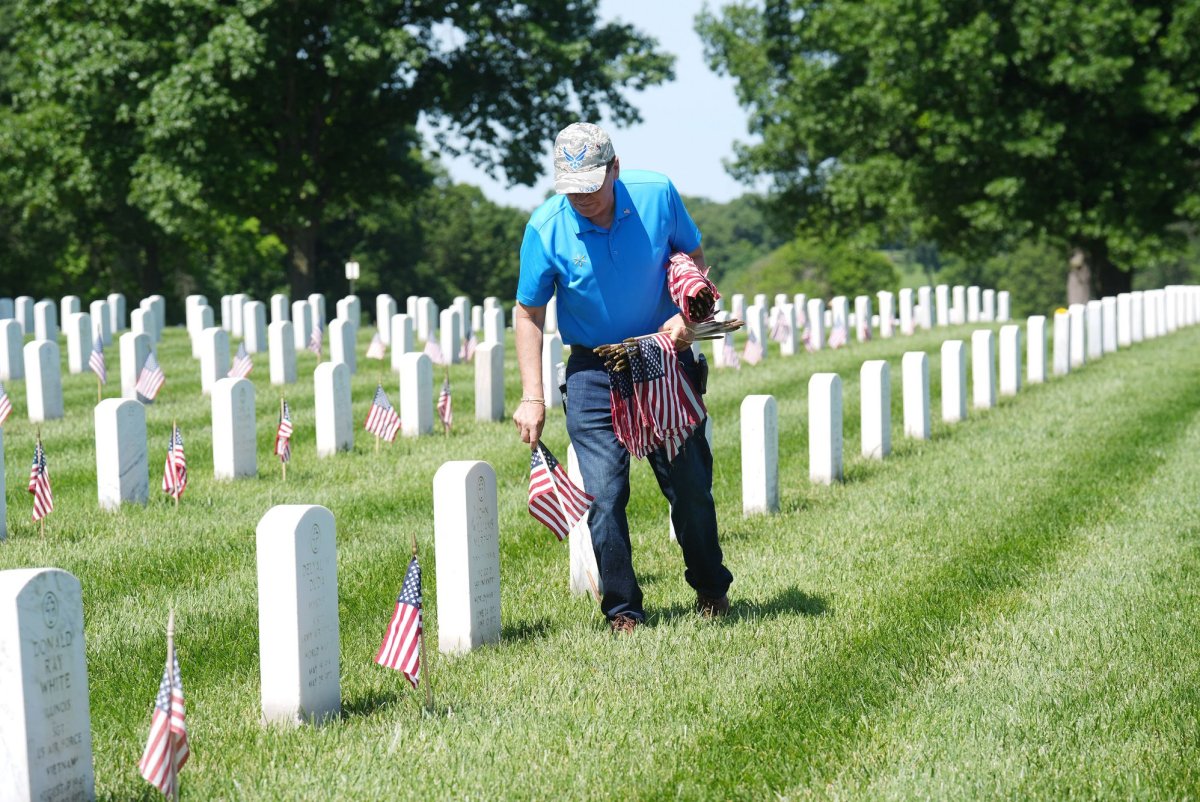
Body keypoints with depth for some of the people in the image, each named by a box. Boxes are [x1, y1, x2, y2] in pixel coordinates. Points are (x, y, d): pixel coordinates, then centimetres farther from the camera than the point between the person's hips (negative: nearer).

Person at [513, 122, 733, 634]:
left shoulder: (658, 195, -11)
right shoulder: (545, 228, -14)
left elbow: (692, 255, 6)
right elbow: (530, 313, -6)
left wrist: (686, 314, -13)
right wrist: (532, 397, -12)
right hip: (592, 370, -1)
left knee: (690, 483, 7)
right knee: (603, 494, -8)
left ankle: (711, 590, 29)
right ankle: (622, 611, 5)